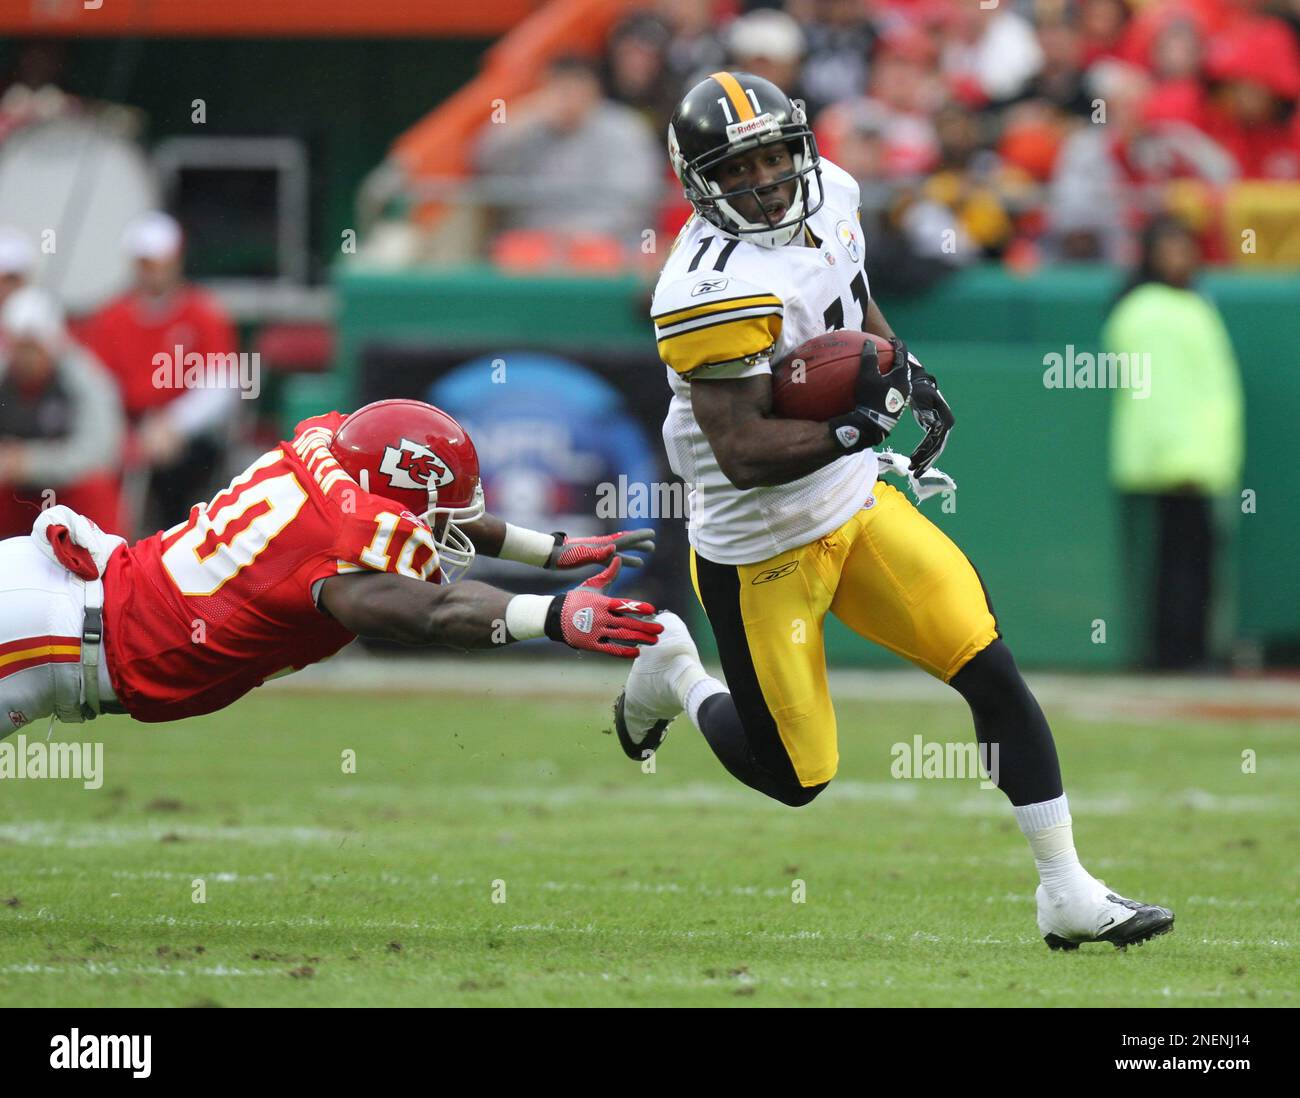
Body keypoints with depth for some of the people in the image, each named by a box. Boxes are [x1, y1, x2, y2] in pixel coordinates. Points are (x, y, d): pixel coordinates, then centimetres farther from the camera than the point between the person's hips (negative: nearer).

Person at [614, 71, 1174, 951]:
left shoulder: (828, 197, -3)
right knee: (794, 777, 5)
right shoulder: (715, 290, -28)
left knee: (994, 673, -4)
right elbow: (743, 454, -30)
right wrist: (854, 429, -38)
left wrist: (901, 364, 5)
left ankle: (1069, 894, 3)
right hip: (762, 554, -7)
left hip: (856, 505, 7)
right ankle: (673, 674, 35)